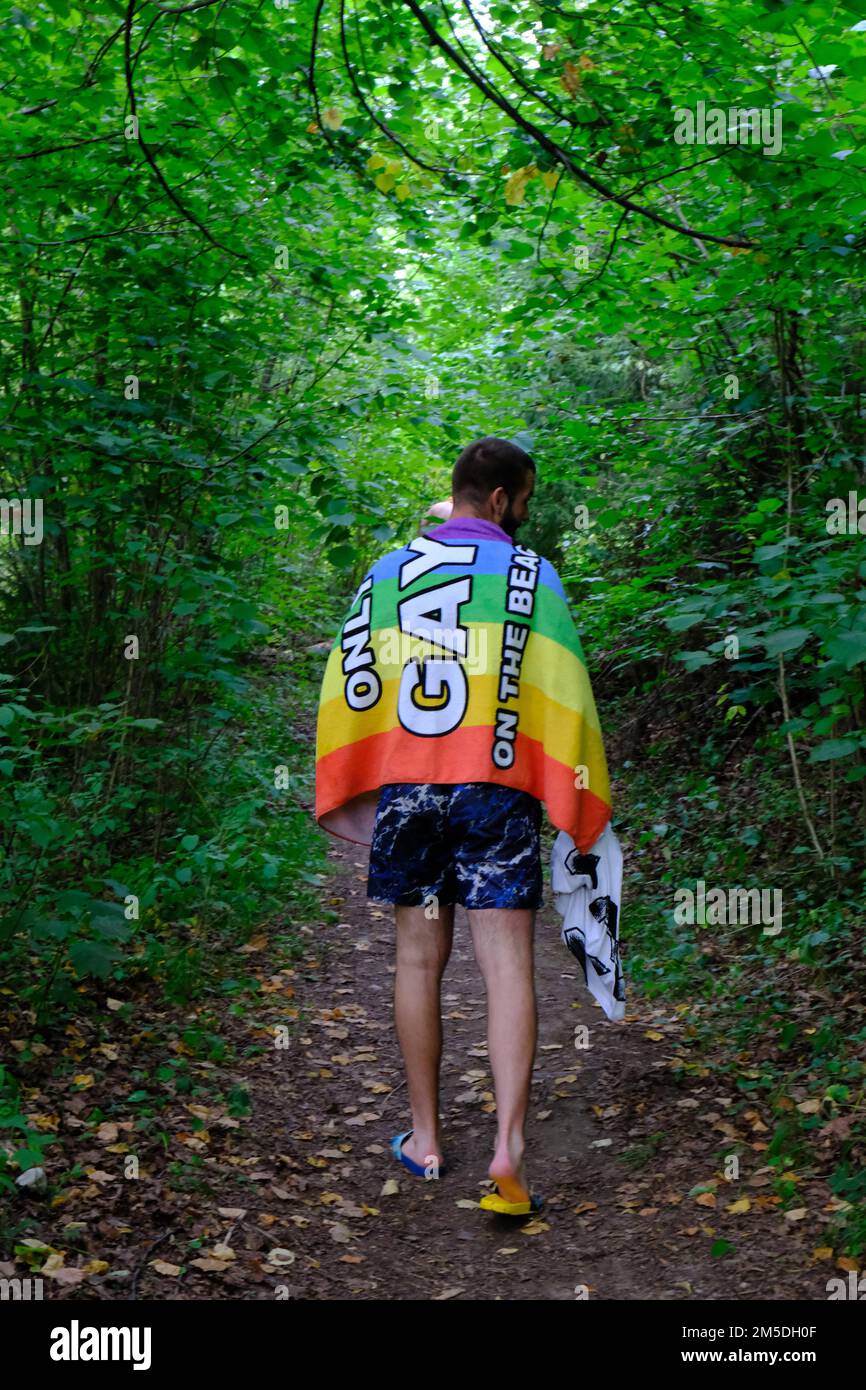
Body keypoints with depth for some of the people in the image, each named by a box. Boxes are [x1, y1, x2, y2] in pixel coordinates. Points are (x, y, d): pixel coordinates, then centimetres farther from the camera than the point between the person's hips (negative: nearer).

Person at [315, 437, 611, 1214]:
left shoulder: (386, 574, 10)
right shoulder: (530, 573, 0)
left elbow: (350, 684, 10)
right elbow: (563, 690, -4)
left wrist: (352, 798, 18)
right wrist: (578, 802, 4)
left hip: (405, 786, 3)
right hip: (496, 790, -3)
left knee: (420, 961, 13)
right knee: (508, 965, -2)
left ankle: (425, 1138, 22)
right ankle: (509, 1148, -11)